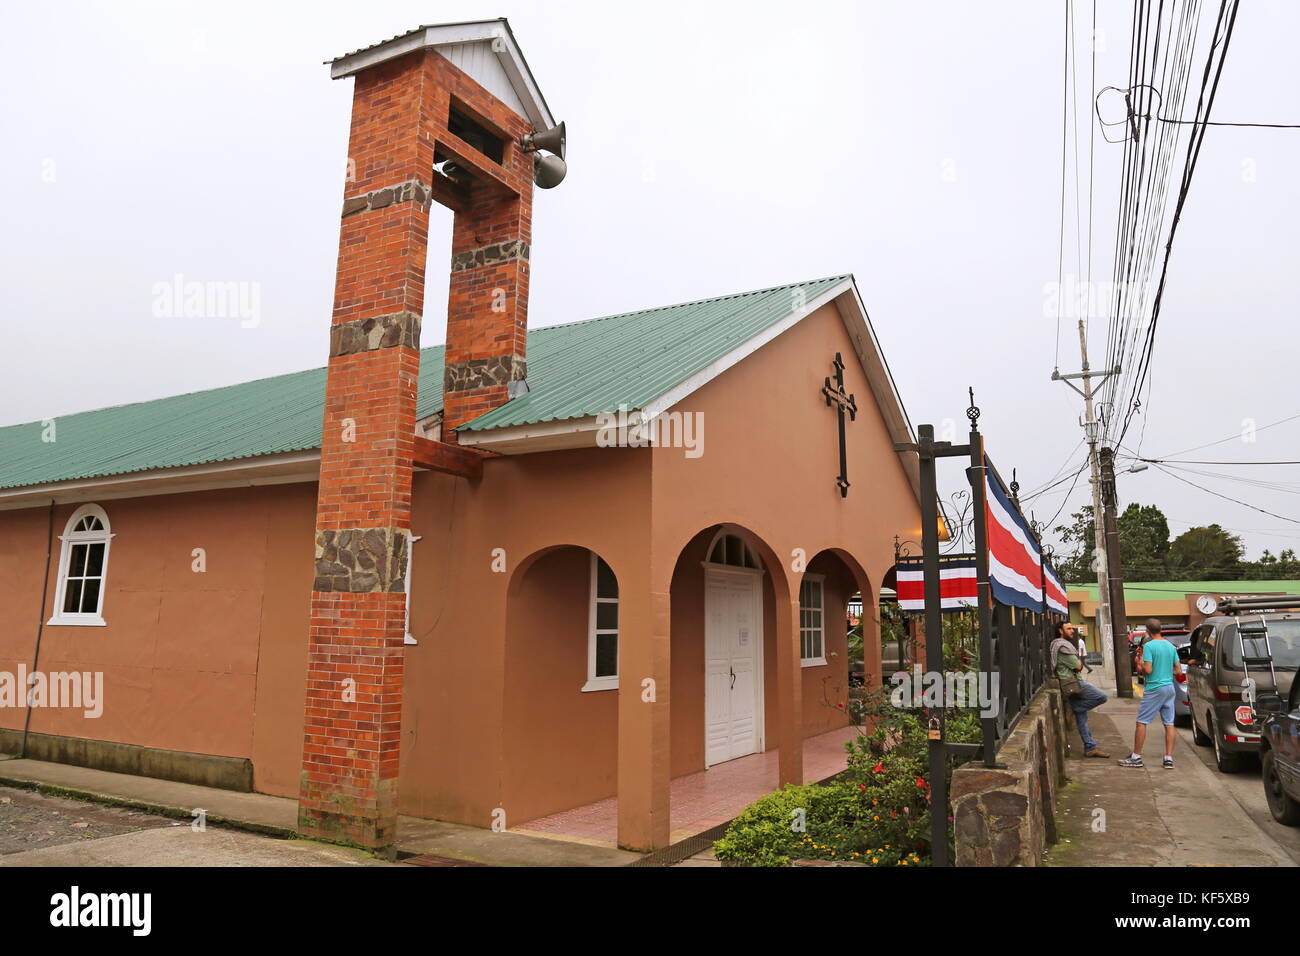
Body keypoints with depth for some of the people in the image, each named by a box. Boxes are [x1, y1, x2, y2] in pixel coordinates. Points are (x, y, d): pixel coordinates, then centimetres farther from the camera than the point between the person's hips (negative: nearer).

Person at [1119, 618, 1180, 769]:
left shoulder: (1149, 646, -13)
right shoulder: (1171, 646, 7)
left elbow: (1148, 670, -18)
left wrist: (1140, 663, 1)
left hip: (1154, 688, -6)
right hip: (1169, 687, 7)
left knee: (1142, 722, 0)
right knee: (1169, 724, 7)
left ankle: (1136, 757, 3)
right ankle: (1169, 758, 7)